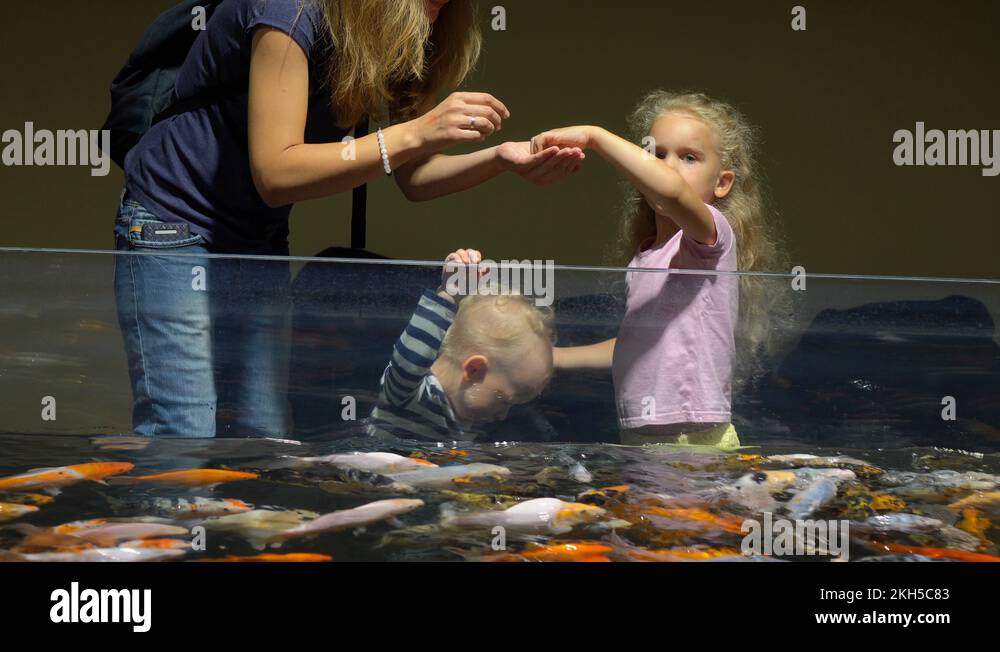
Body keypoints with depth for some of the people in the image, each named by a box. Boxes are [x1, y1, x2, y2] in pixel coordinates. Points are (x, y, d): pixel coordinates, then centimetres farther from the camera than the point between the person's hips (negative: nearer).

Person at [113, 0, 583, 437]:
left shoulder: (405, 40, 0)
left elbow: (413, 178, 4)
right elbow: (275, 174, -28)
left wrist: (502, 159, -15)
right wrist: (417, 133, -33)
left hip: (258, 239, 8)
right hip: (174, 228, -8)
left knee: (261, 437, 3)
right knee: (182, 440, -14)